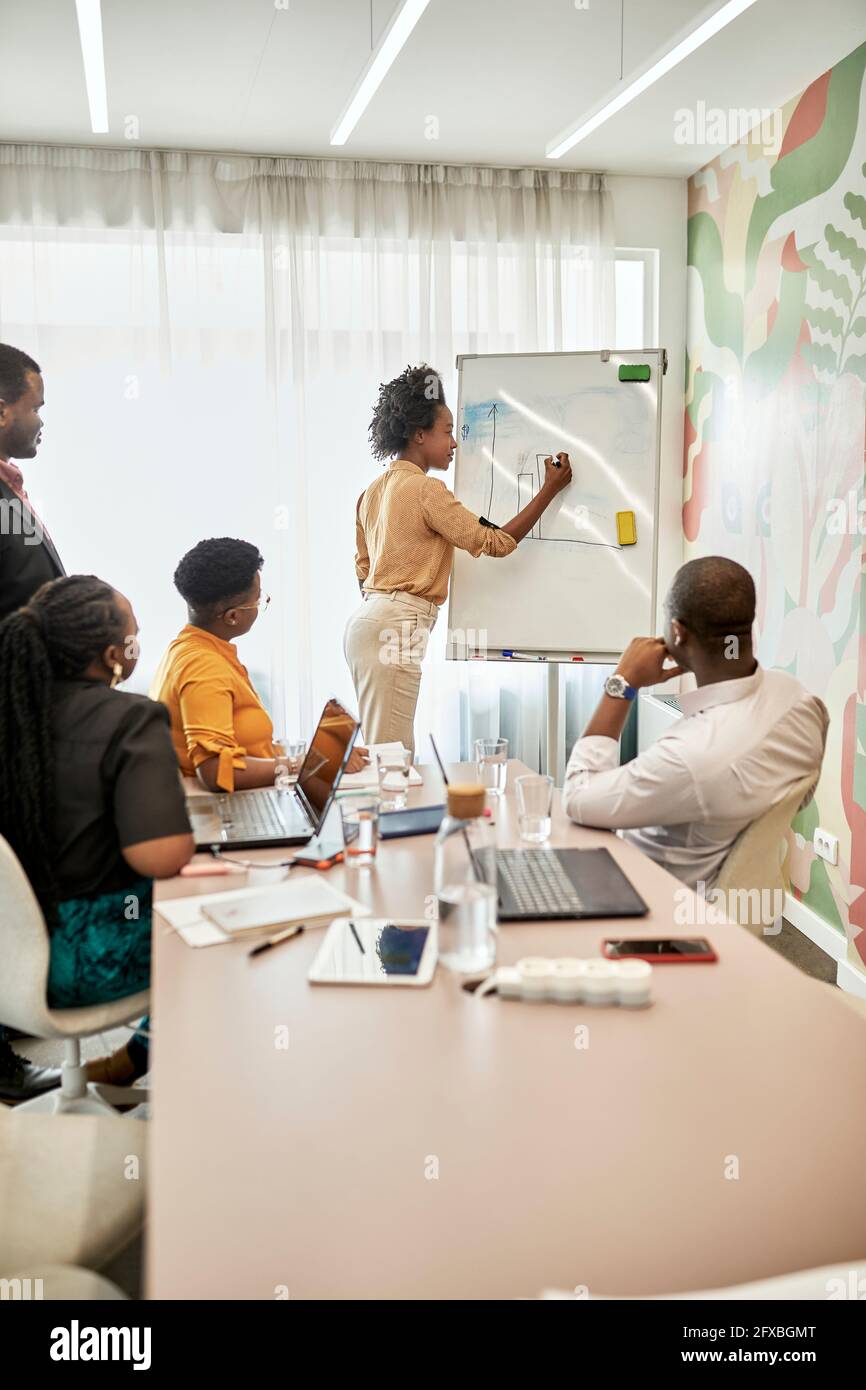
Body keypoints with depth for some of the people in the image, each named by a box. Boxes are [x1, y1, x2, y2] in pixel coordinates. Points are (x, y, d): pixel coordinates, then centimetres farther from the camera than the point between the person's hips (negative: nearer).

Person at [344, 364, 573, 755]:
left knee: (385, 749, 10)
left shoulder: (373, 492, 16)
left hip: (369, 618, 10)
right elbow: (496, 542, -7)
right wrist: (550, 489, 0)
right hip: (395, 627, -10)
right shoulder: (425, 489, -10)